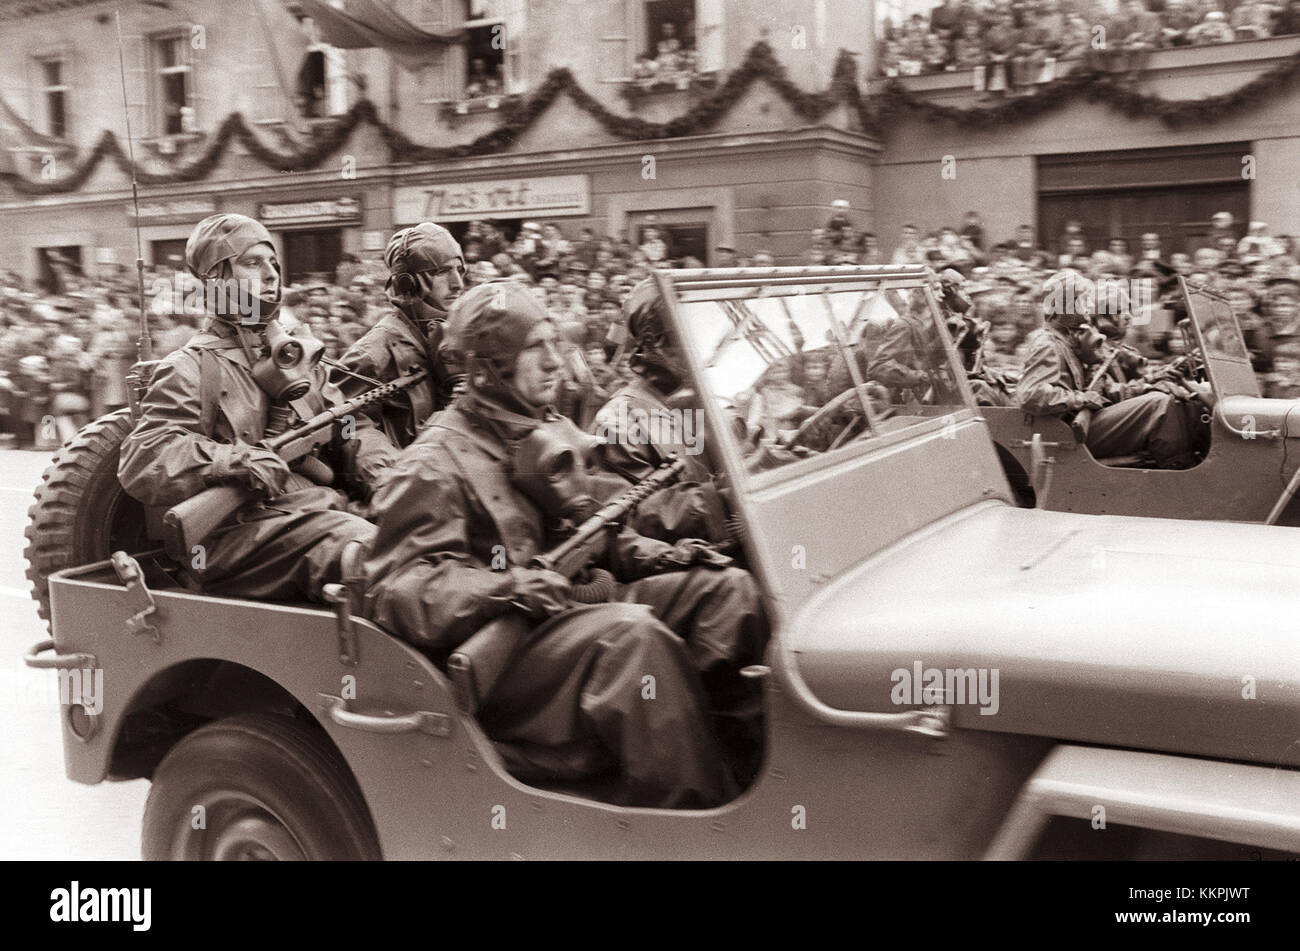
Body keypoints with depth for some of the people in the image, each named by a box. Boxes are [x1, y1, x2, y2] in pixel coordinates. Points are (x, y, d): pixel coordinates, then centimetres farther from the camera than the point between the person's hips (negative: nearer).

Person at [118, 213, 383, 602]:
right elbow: (140, 462, -8)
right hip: (242, 530, -6)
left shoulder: (297, 351, 24)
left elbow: (352, 424, 26)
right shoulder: (190, 369, 4)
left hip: (322, 507, 6)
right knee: (367, 551, -32)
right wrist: (234, 461, -22)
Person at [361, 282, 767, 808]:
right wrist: (505, 588, -29)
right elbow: (394, 588, -15)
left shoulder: (556, 433, 17)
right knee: (633, 635, -34)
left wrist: (660, 556, 6)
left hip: (582, 613, 8)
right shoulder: (434, 463, -7)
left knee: (728, 589, -7)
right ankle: (694, 807, -27)